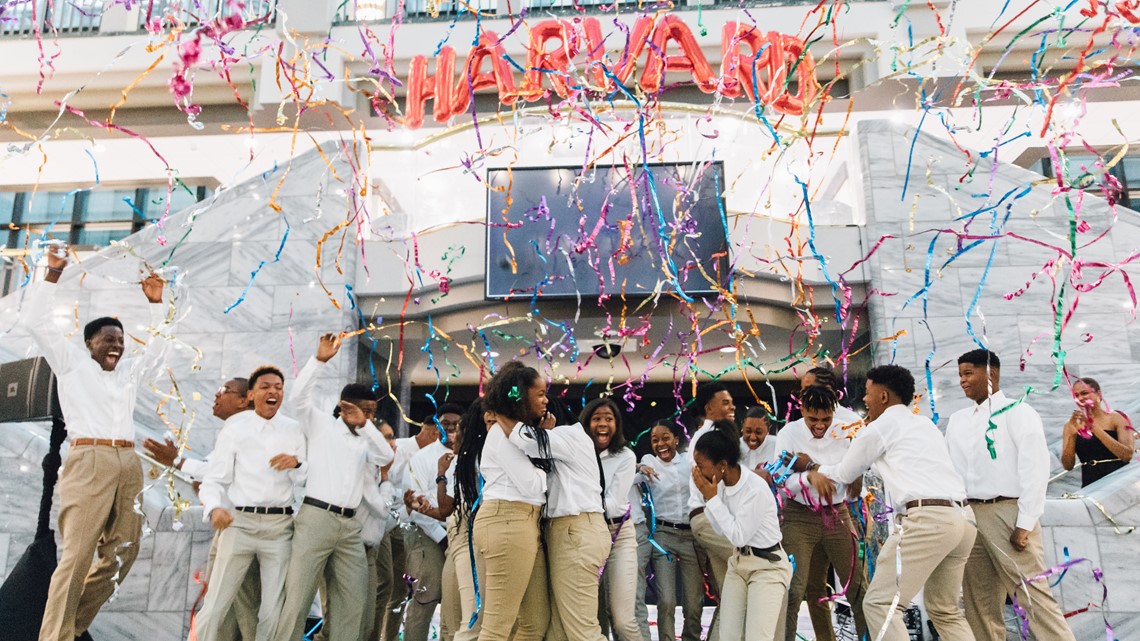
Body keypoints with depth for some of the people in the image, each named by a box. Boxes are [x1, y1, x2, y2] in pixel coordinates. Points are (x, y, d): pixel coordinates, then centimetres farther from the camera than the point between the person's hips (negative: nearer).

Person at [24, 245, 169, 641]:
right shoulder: (72, 363, 10)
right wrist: (53, 275, -1)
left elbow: (156, 347, 30)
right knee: (77, 556, -10)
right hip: (88, 463, -5)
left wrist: (155, 304, 22)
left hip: (128, 466, 6)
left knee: (121, 554, 4)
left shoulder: (129, 372, 22)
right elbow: (35, 323, 4)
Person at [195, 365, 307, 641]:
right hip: (240, 522, -2)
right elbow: (214, 479, -3)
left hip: (280, 526, 2)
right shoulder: (234, 427, 0)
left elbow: (304, 482, 8)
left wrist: (296, 463, -13)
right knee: (214, 607, -4)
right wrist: (214, 509, -22)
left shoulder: (294, 430, 8)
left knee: (272, 613, 9)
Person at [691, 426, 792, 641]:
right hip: (738, 562, 7)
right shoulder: (721, 483, -4)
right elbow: (721, 529, 4)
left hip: (767, 566, -7)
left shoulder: (756, 489, -25)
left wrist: (712, 498, -21)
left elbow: (739, 536, -22)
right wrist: (708, 498, -8)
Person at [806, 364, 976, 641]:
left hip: (926, 518, -8)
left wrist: (814, 471, 34)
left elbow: (845, 474, 18)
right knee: (945, 610, 21)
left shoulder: (878, 428, 5)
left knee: (880, 604, -5)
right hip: (963, 516, 8)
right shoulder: (926, 424, 25)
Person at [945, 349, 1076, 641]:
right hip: (969, 515, 6)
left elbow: (1035, 468, -8)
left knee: (1032, 593, -8)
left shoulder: (1016, 411, -1)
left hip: (1008, 511, -6)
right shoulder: (957, 420, 16)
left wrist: (1025, 523, -13)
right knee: (980, 602, 8)